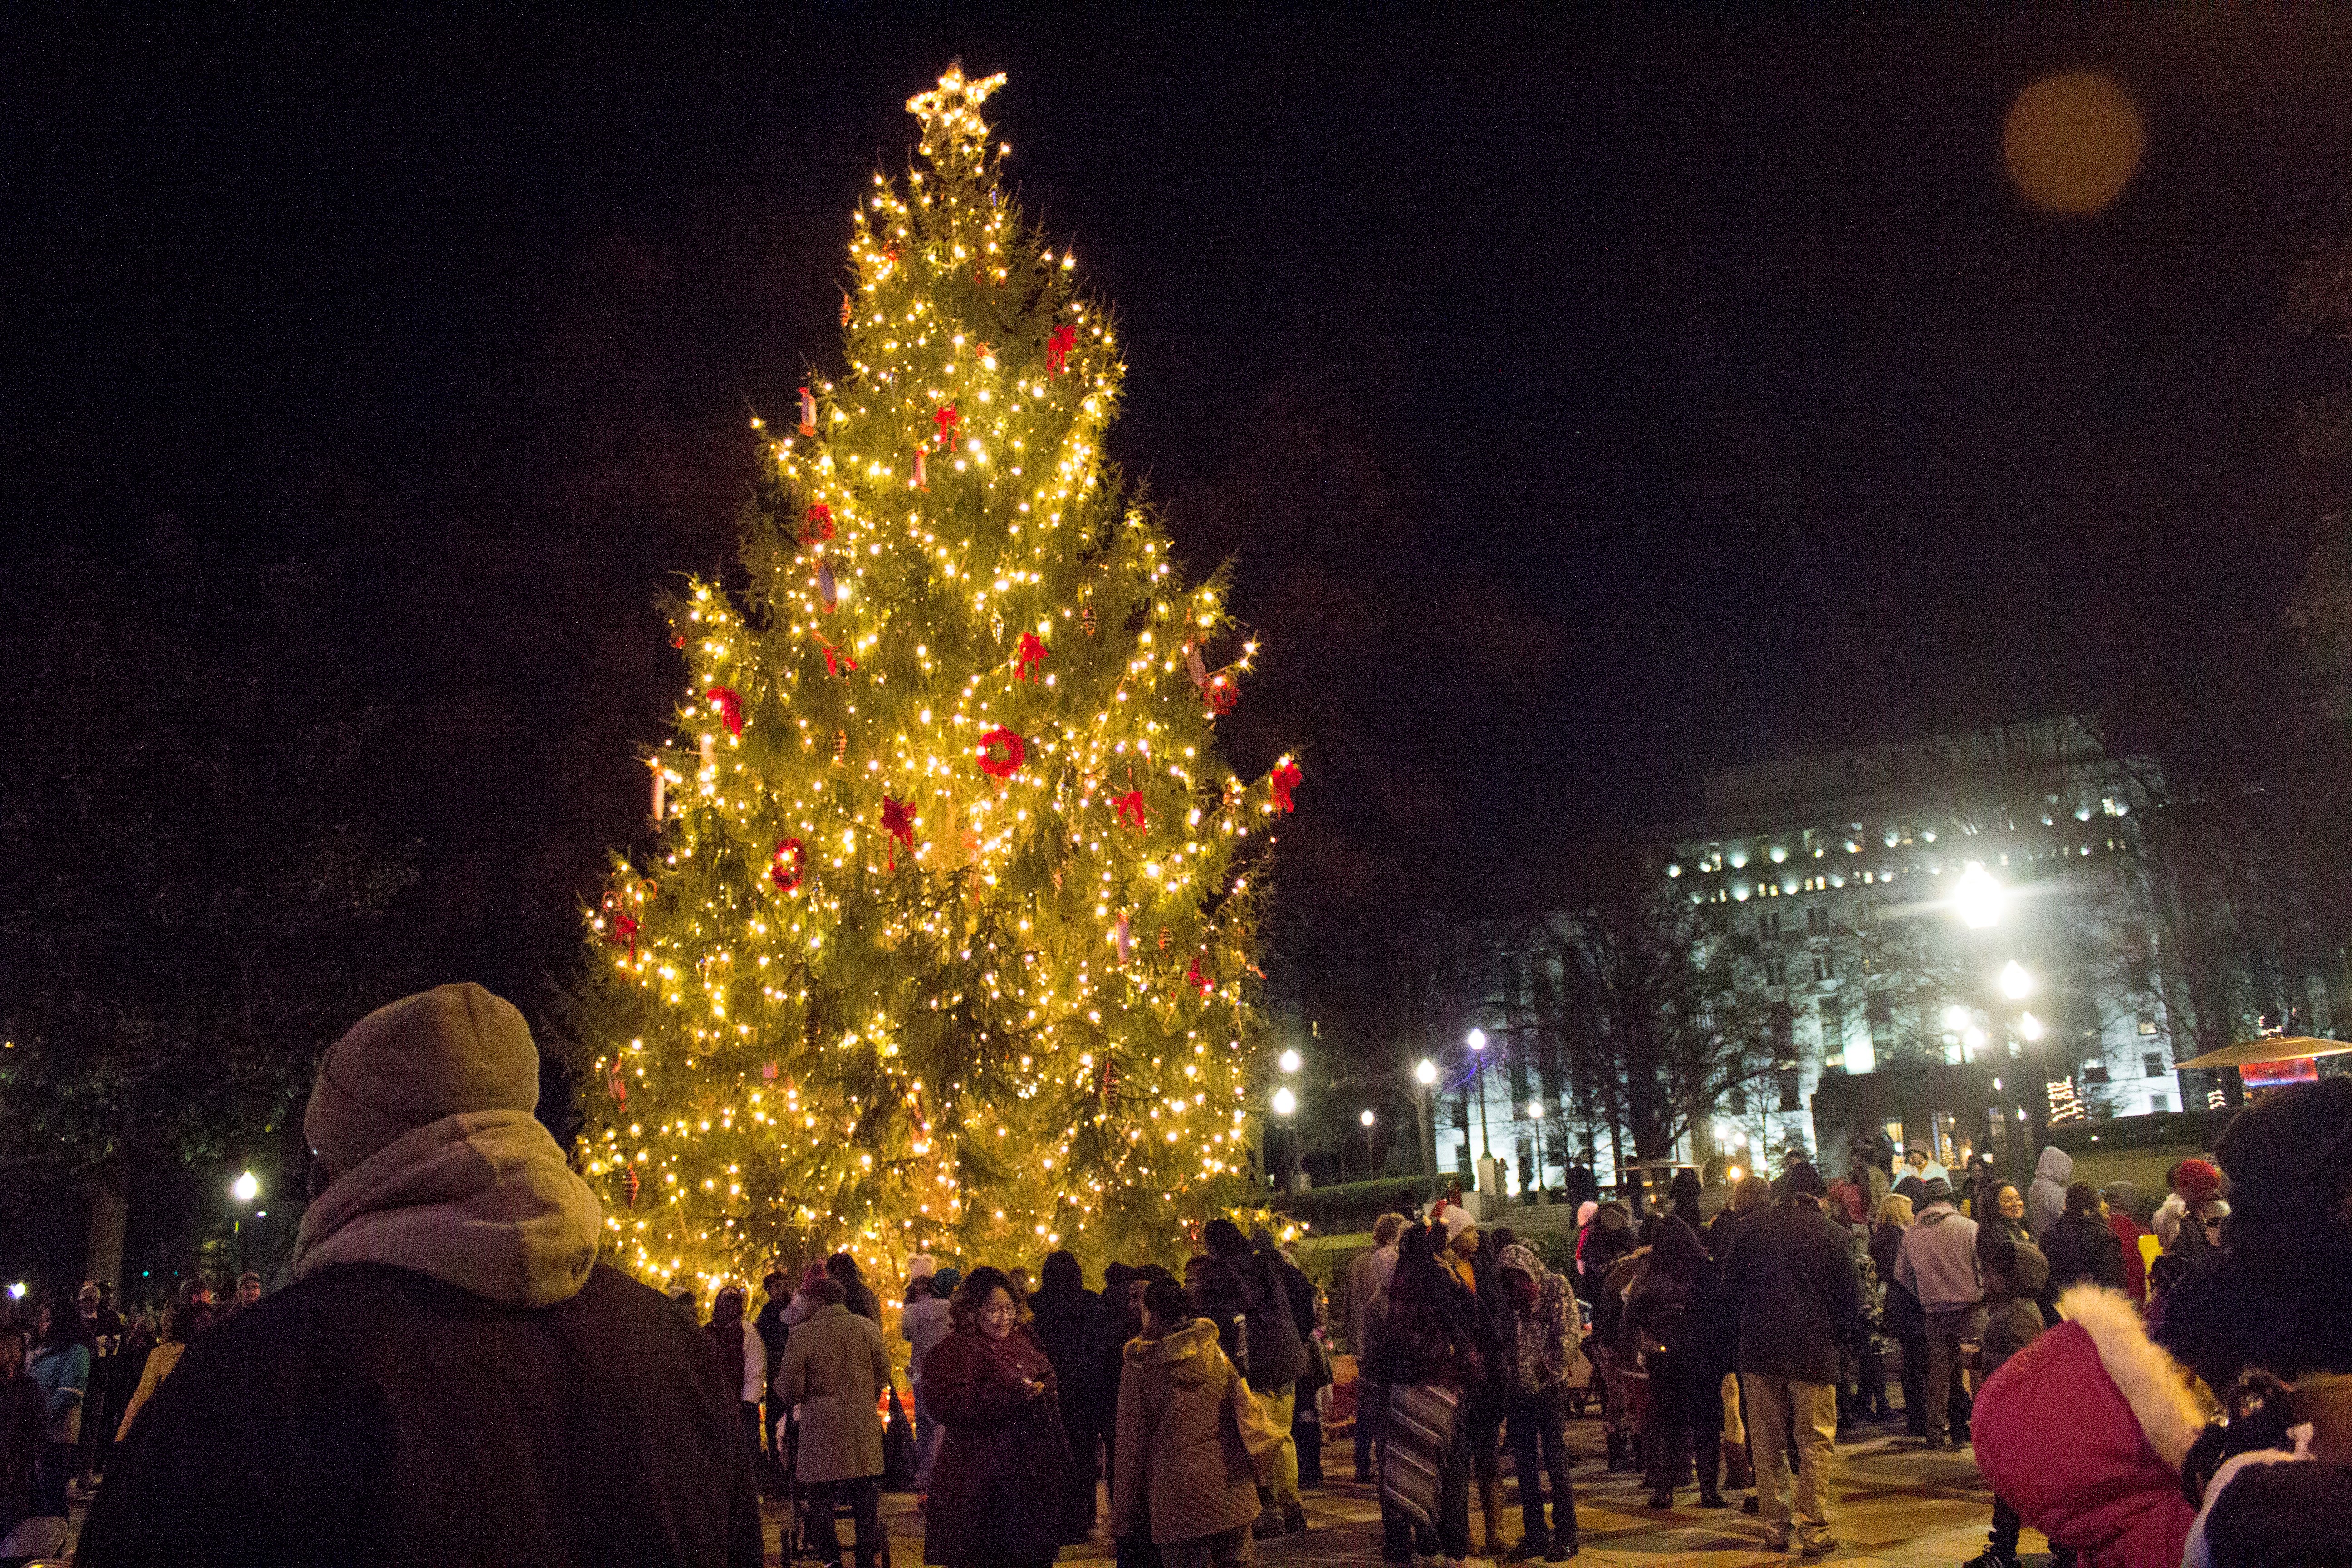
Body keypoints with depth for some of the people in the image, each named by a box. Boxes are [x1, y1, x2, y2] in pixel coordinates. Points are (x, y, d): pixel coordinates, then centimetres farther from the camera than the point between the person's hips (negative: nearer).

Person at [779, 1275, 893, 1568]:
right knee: (866, 1498, 10)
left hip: (820, 1427, -2)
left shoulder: (801, 1336, -8)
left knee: (821, 1499, 9)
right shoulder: (866, 1327, 0)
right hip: (863, 1427, 3)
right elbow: (883, 1373, 7)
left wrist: (792, 1402, 16)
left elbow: (788, 1387, -7)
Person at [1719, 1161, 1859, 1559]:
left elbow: (1730, 1286, 6)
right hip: (1813, 1351, -2)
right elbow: (1849, 1296, 1)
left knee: (1767, 1442, 11)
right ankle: (1813, 1530, 3)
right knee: (1815, 1442, 6)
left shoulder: (1751, 1227, 2)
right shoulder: (1828, 1232, -3)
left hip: (1759, 1350, 2)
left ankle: (1775, 1527, 14)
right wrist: (1839, 1335, 16)